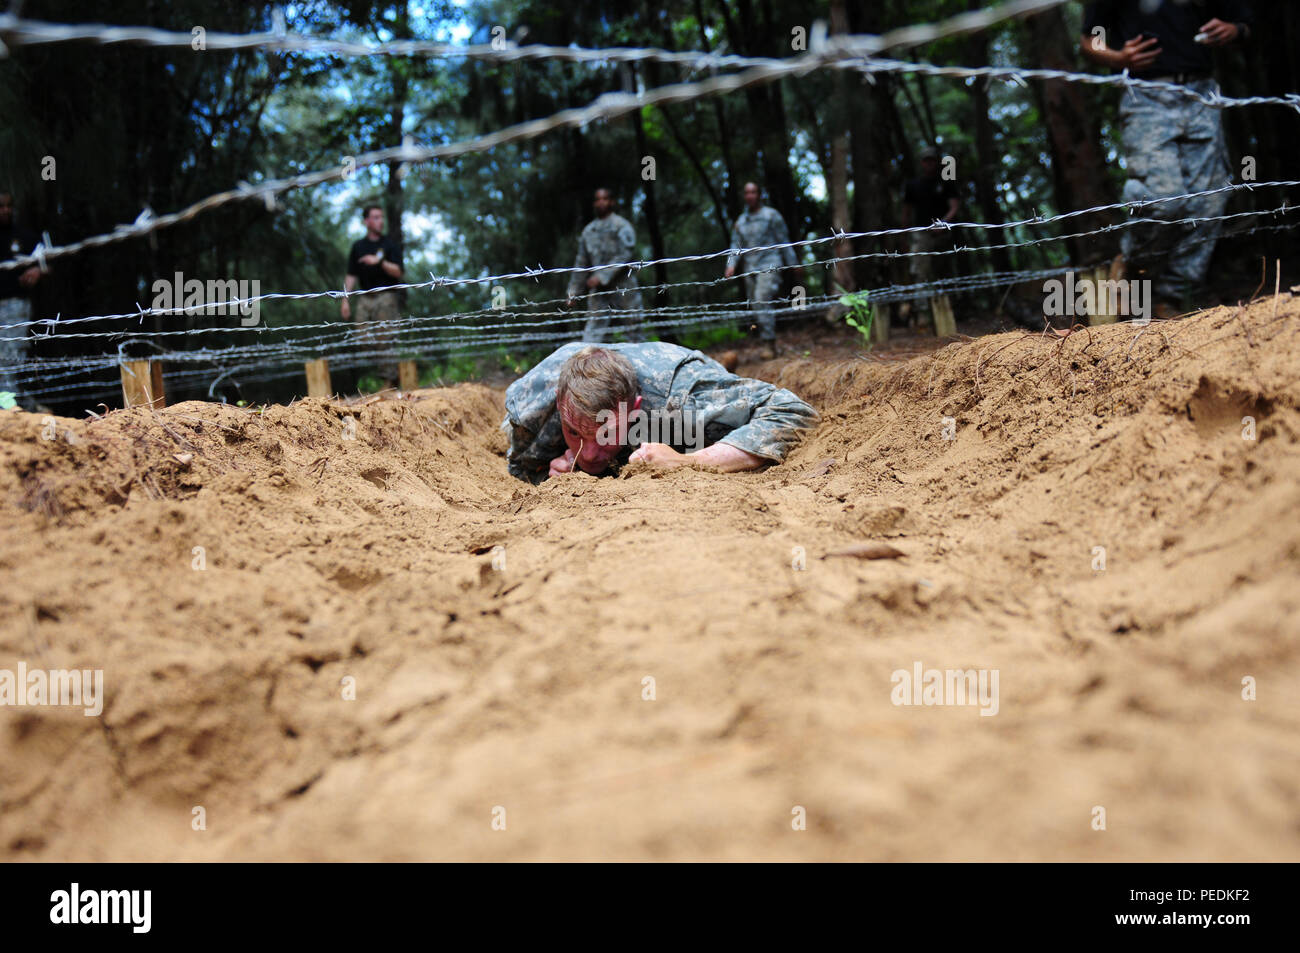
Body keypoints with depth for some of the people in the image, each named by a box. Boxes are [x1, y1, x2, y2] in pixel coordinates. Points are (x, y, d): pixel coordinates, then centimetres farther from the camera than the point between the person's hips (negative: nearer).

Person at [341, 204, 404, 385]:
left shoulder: (389, 244, 6)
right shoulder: (358, 246, 14)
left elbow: (398, 272, -2)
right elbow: (351, 275, 14)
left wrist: (380, 262, -18)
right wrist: (346, 300, 6)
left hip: (385, 297, -3)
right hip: (364, 298, 3)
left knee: (385, 341, -8)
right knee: (364, 341, -3)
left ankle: (388, 381, -5)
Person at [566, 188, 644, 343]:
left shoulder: (621, 226, -1)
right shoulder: (588, 231, 15)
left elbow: (625, 256, -13)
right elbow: (581, 263, 19)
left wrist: (602, 276, -19)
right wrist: (573, 291, 13)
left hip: (623, 288, -4)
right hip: (598, 290, 4)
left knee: (633, 331, 1)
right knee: (592, 330, -7)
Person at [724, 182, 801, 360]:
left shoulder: (771, 215, 5)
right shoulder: (740, 221, 17)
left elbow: (784, 242, 6)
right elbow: (736, 245, 14)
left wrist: (794, 265, 5)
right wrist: (731, 265, -4)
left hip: (769, 265, -5)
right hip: (750, 269, 5)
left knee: (762, 301, -22)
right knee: (755, 306, 2)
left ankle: (768, 342, -24)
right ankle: (768, 345, 9)